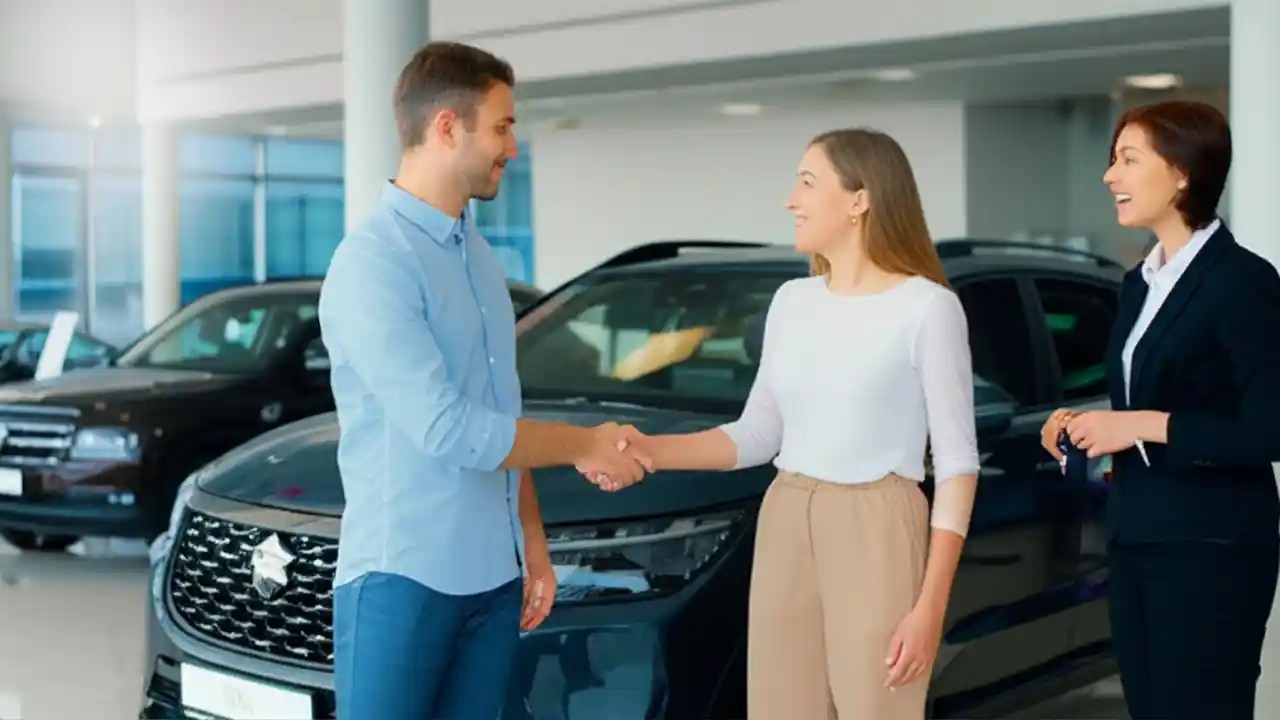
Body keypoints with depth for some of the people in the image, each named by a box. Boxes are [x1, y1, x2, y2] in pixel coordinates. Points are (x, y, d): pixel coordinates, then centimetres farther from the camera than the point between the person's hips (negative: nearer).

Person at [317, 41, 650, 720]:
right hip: (403, 576, -7)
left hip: (492, 576, 8)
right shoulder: (372, 263, -15)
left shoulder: (478, 255, 12)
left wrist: (532, 543, 15)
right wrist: (586, 446, -10)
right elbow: (446, 430, -21)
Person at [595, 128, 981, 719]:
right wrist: (650, 450, -2)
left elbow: (956, 463, -8)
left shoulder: (926, 307, -8)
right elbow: (758, 435, 13)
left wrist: (931, 606, -13)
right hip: (786, 531, 6)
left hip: (876, 536, -5)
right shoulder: (791, 302, 10)